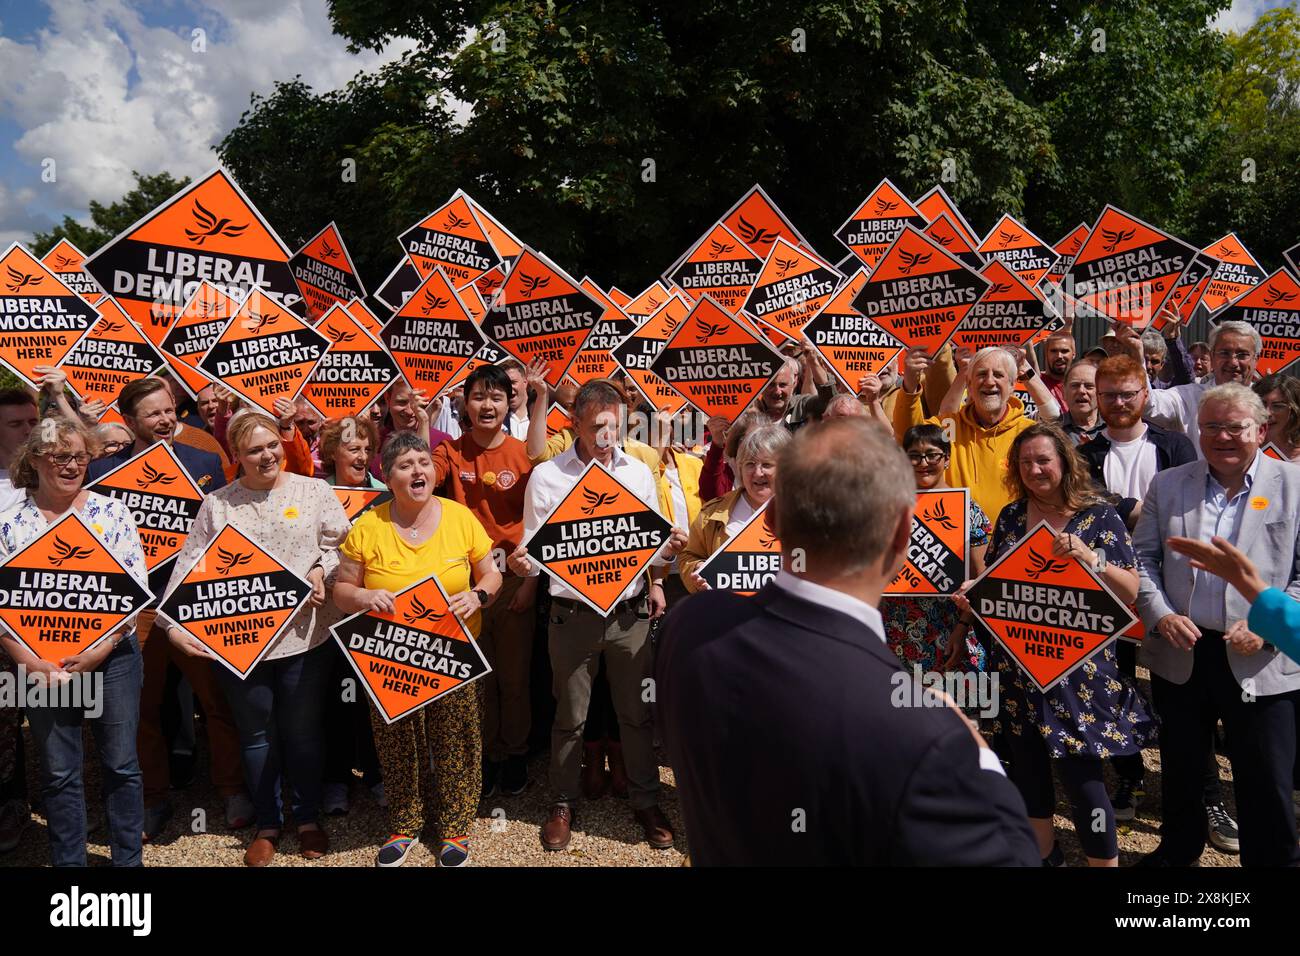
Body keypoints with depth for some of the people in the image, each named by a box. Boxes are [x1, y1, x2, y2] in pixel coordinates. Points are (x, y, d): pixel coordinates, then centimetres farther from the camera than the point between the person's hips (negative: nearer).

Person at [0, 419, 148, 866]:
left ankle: (128, 858, 24)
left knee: (121, 764, 9)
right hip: (42, 665, 1)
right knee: (59, 773, 11)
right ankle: (68, 861, 26)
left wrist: (99, 651, -12)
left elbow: (137, 589, -4)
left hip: (112, 656, 0)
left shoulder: (112, 511, -1)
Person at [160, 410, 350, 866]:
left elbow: (341, 544, 3)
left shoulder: (314, 490, 1)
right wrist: (174, 621, -12)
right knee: (256, 734, 14)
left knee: (303, 730, 10)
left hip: (303, 636, -1)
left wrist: (321, 570, -16)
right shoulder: (217, 504, 2)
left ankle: (309, 818, 31)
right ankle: (267, 824, 32)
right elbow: (190, 566, -1)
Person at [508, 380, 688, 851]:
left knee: (636, 711, 11)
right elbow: (536, 547, -1)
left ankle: (645, 800, 27)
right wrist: (522, 563, -23)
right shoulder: (546, 476, -4)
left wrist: (669, 549, -13)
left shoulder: (639, 472, 3)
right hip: (573, 613, -1)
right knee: (570, 715, 11)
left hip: (631, 611, 2)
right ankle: (564, 803, 28)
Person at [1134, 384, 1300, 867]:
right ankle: (1177, 850, 39)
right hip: (1181, 655, 3)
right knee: (1180, 768, 18)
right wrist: (1160, 614, -9)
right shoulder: (1167, 485, 5)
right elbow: (1143, 559, 6)